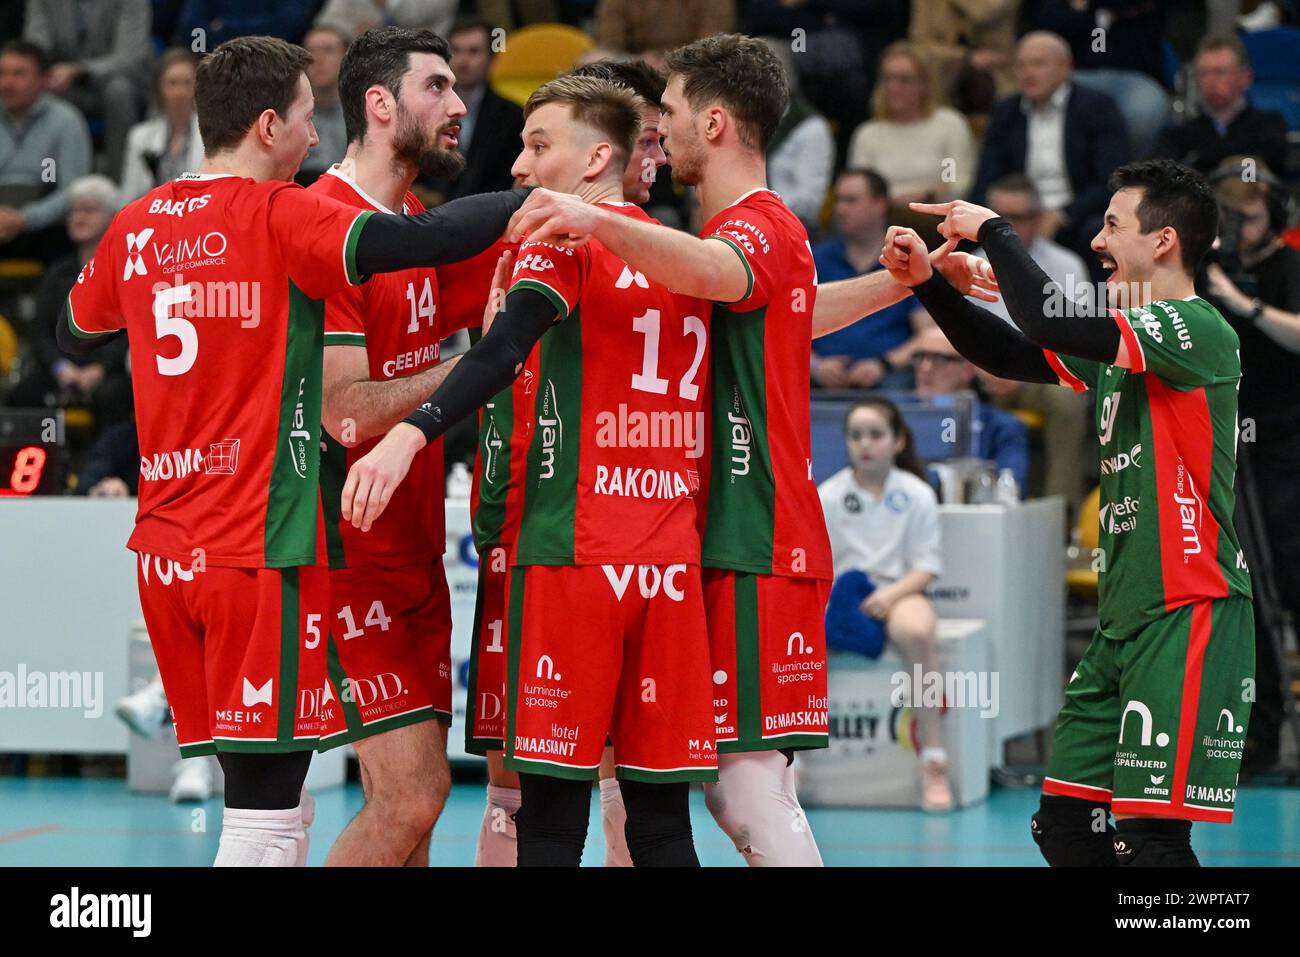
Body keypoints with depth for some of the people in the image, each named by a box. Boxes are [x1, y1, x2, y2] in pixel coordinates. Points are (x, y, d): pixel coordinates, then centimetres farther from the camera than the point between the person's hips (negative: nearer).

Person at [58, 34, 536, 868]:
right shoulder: (278, 215, -9)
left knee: (269, 799, 14)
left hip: (167, 549, 7)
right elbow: (419, 242, -22)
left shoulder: (138, 227, 10)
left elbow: (74, 335, 27)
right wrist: (533, 198, -11)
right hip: (261, 548, -7)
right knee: (267, 811, -6)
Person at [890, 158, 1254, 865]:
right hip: (1124, 621, 10)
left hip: (1188, 619, -10)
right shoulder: (1124, 338, 17)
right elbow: (1010, 354, 24)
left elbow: (1052, 323, -24)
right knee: (1064, 824, 8)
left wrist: (992, 231, -11)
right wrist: (927, 282, 12)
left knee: (1150, 839, -13)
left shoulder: (1198, 330, -13)